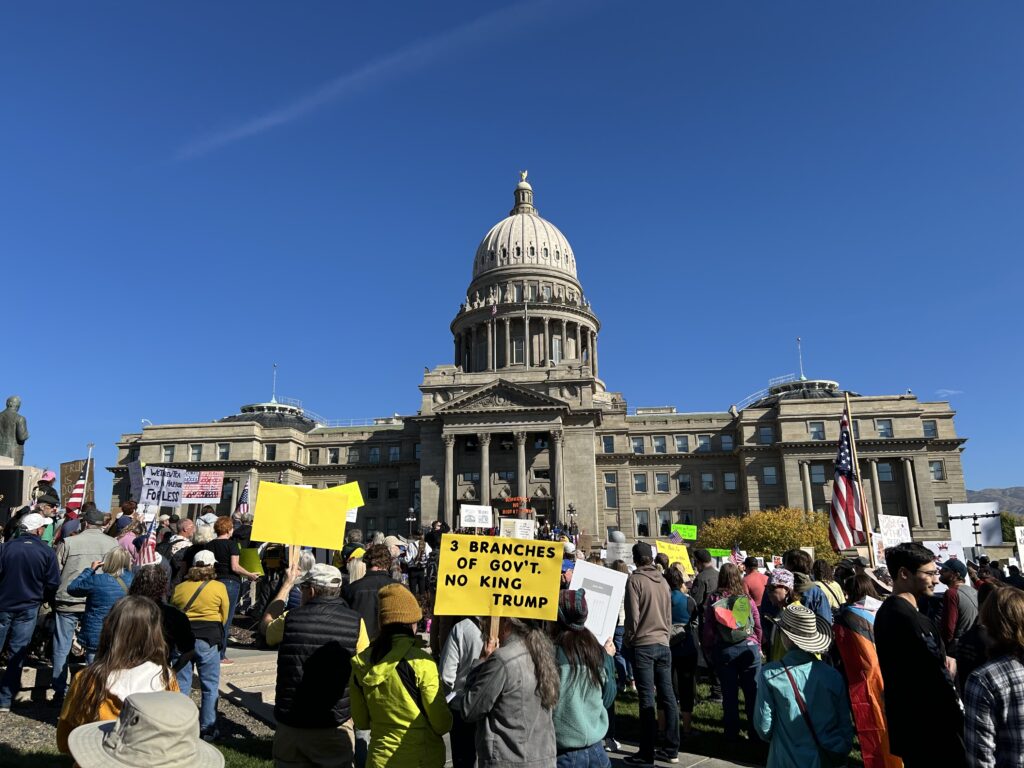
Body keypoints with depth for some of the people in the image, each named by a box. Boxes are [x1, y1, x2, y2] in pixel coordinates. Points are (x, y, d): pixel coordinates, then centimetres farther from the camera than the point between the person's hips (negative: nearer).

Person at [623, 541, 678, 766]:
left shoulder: (635, 579, -10)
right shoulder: (662, 580, 7)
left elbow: (633, 615, -12)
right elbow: (669, 614, 14)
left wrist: (627, 640, 1)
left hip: (643, 645, -6)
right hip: (663, 644, 6)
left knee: (647, 699, -2)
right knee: (667, 696, 10)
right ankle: (671, 749, 19)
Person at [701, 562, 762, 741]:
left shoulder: (713, 599, -4)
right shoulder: (747, 598, -1)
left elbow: (708, 629, -4)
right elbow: (758, 626, 4)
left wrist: (708, 651, 7)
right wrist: (757, 646, 18)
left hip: (723, 651, -1)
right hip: (749, 648, 1)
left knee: (729, 693, 8)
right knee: (752, 692, 8)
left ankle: (732, 733, 16)